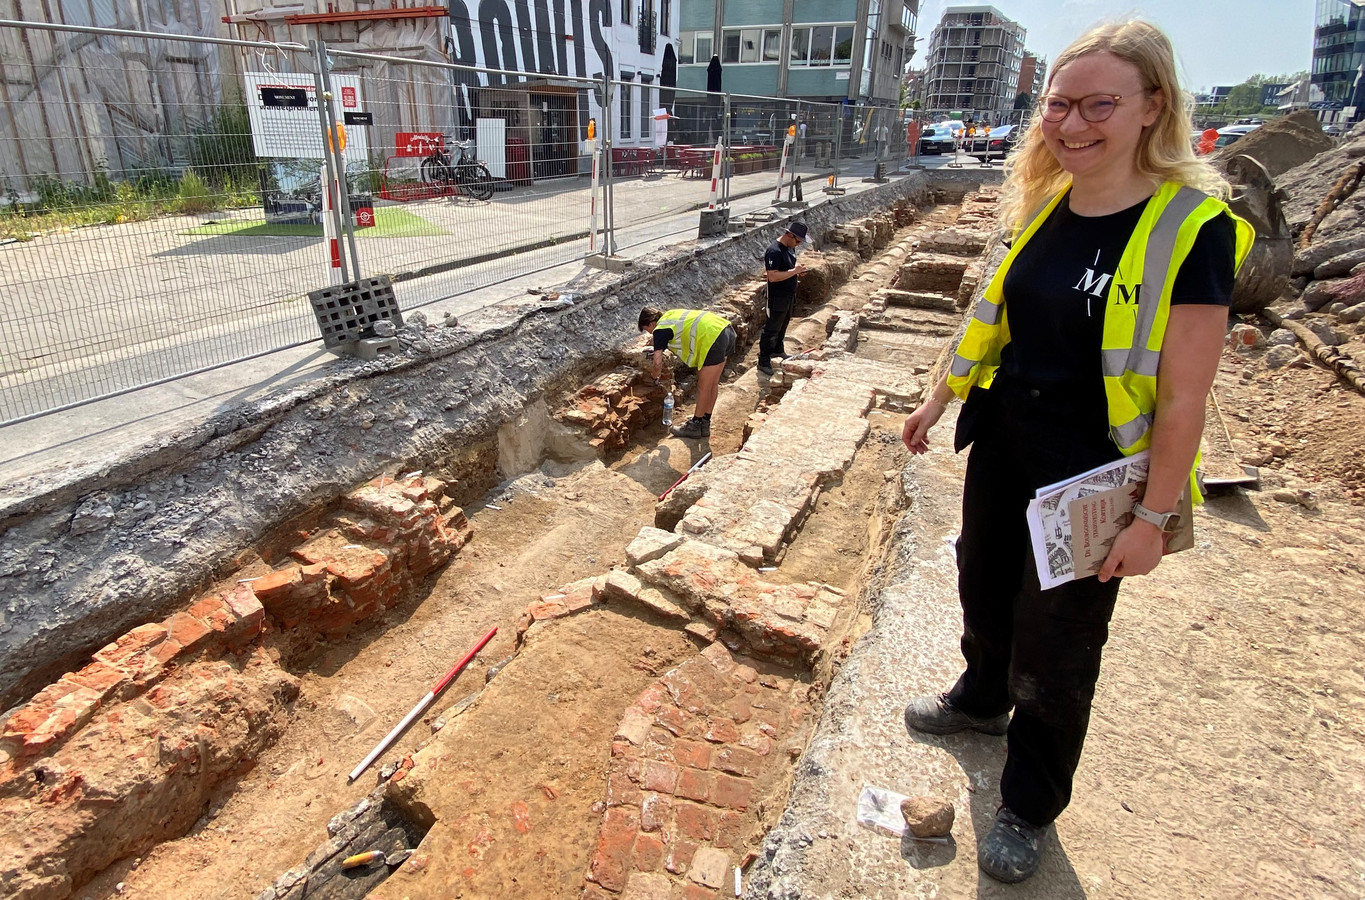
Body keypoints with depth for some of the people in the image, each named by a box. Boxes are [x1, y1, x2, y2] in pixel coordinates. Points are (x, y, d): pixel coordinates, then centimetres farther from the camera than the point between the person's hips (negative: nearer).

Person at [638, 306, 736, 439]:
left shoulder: (660, 329, -1)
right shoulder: (671, 314, 23)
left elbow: (657, 362, -7)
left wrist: (655, 376, 15)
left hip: (713, 337, -9)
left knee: (704, 387, 4)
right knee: (712, 384, 17)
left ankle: (695, 426, 18)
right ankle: (704, 424, 29)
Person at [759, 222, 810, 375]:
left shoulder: (790, 247, 4)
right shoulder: (774, 251, -26)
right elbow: (773, 276, -33)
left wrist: (798, 268, 1)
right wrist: (794, 271, -28)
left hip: (789, 295, 10)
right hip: (778, 298, -10)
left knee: (783, 324, 24)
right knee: (771, 329, -2)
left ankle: (778, 350, 43)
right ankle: (763, 361, 5)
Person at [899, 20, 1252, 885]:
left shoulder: (1192, 227, -17)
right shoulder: (1045, 206, 2)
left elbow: (1184, 392, -17)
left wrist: (1155, 517, -15)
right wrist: (938, 400, 16)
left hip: (1089, 475, -6)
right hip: (1003, 445, 6)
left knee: (1055, 647, 9)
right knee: (985, 587, 24)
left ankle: (1029, 805, 33)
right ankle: (982, 699, 54)